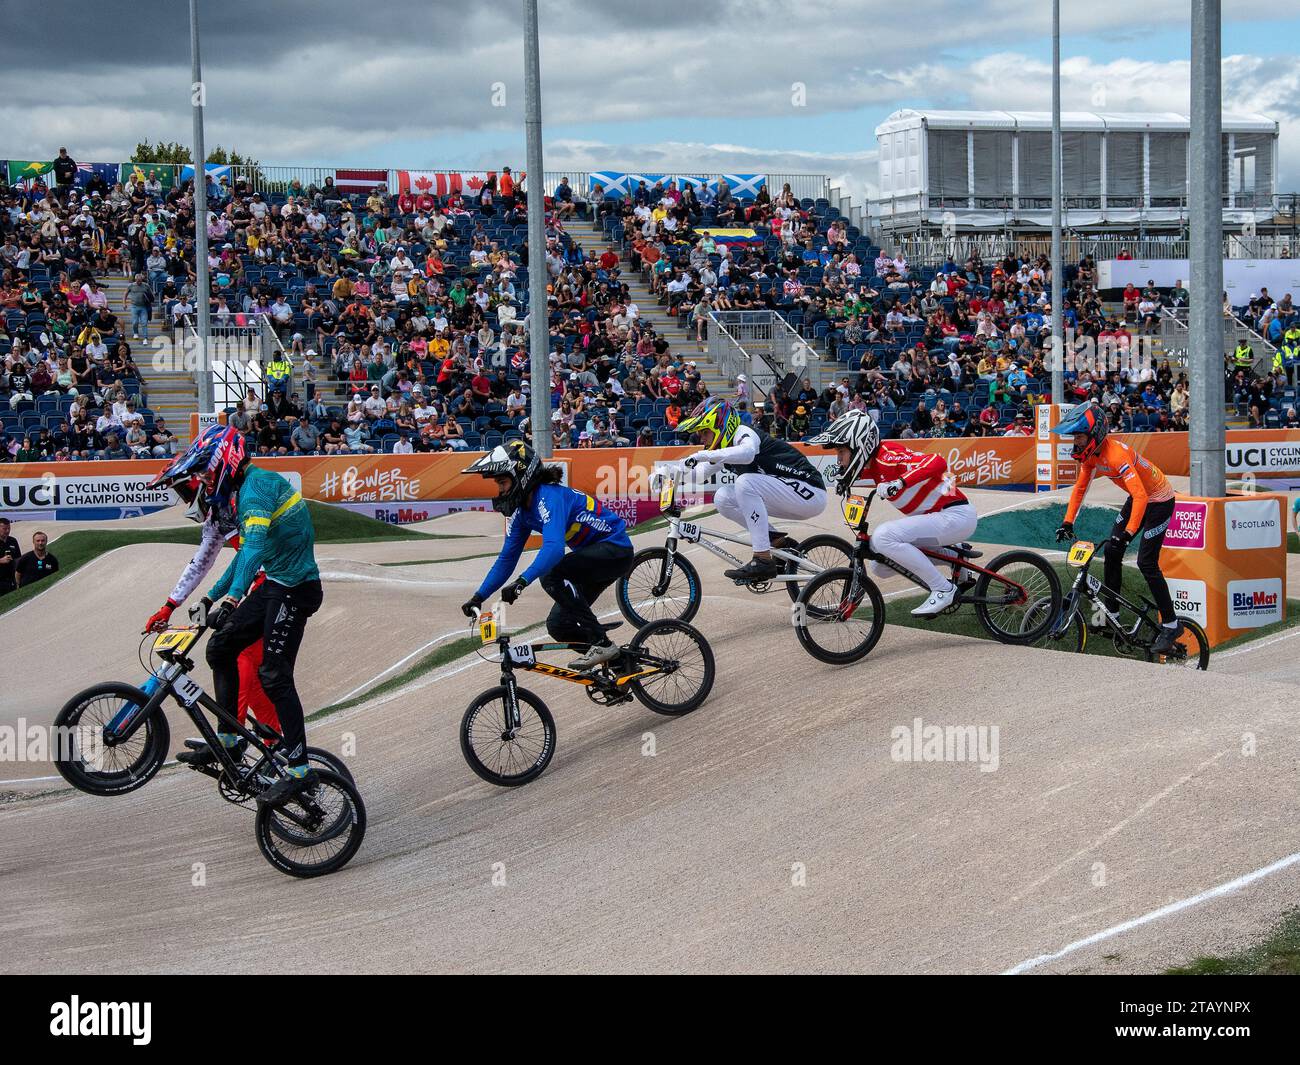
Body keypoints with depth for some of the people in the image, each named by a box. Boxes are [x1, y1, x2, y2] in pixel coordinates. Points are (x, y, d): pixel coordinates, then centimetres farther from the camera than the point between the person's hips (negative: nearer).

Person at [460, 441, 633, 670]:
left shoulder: (549, 496, -26)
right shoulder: (521, 511, 2)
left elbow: (553, 547, -41)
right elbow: (506, 559, 7)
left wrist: (522, 581, -52)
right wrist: (478, 597, -1)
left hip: (615, 549, -9)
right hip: (592, 556, 9)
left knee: (550, 575, -29)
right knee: (558, 626, 1)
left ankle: (601, 643, -21)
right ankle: (614, 658, 19)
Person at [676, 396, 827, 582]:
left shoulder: (743, 433, -17)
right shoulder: (724, 448, 9)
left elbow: (747, 452, -41)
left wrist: (703, 455, -37)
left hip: (809, 494, -9)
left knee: (746, 483, -28)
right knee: (722, 498, -1)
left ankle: (763, 560, -25)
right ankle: (777, 541, 3)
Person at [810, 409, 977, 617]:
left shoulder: (887, 456, -21)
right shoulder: (872, 463, 5)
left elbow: (937, 462, -33)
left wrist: (900, 482, -42)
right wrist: (843, 478, 6)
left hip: (956, 516, -10)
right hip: (937, 516, 10)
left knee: (884, 536, -25)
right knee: (881, 566, 9)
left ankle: (943, 590, -16)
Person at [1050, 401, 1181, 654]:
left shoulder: (1116, 453, -34)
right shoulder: (1090, 453, -7)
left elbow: (1140, 496, -39)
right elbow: (1080, 488, 5)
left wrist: (1128, 533, -44)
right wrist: (1068, 522, -4)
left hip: (1158, 500, -9)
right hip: (1138, 498, 9)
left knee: (1146, 563, -12)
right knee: (1112, 551, 4)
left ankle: (1170, 626, -4)